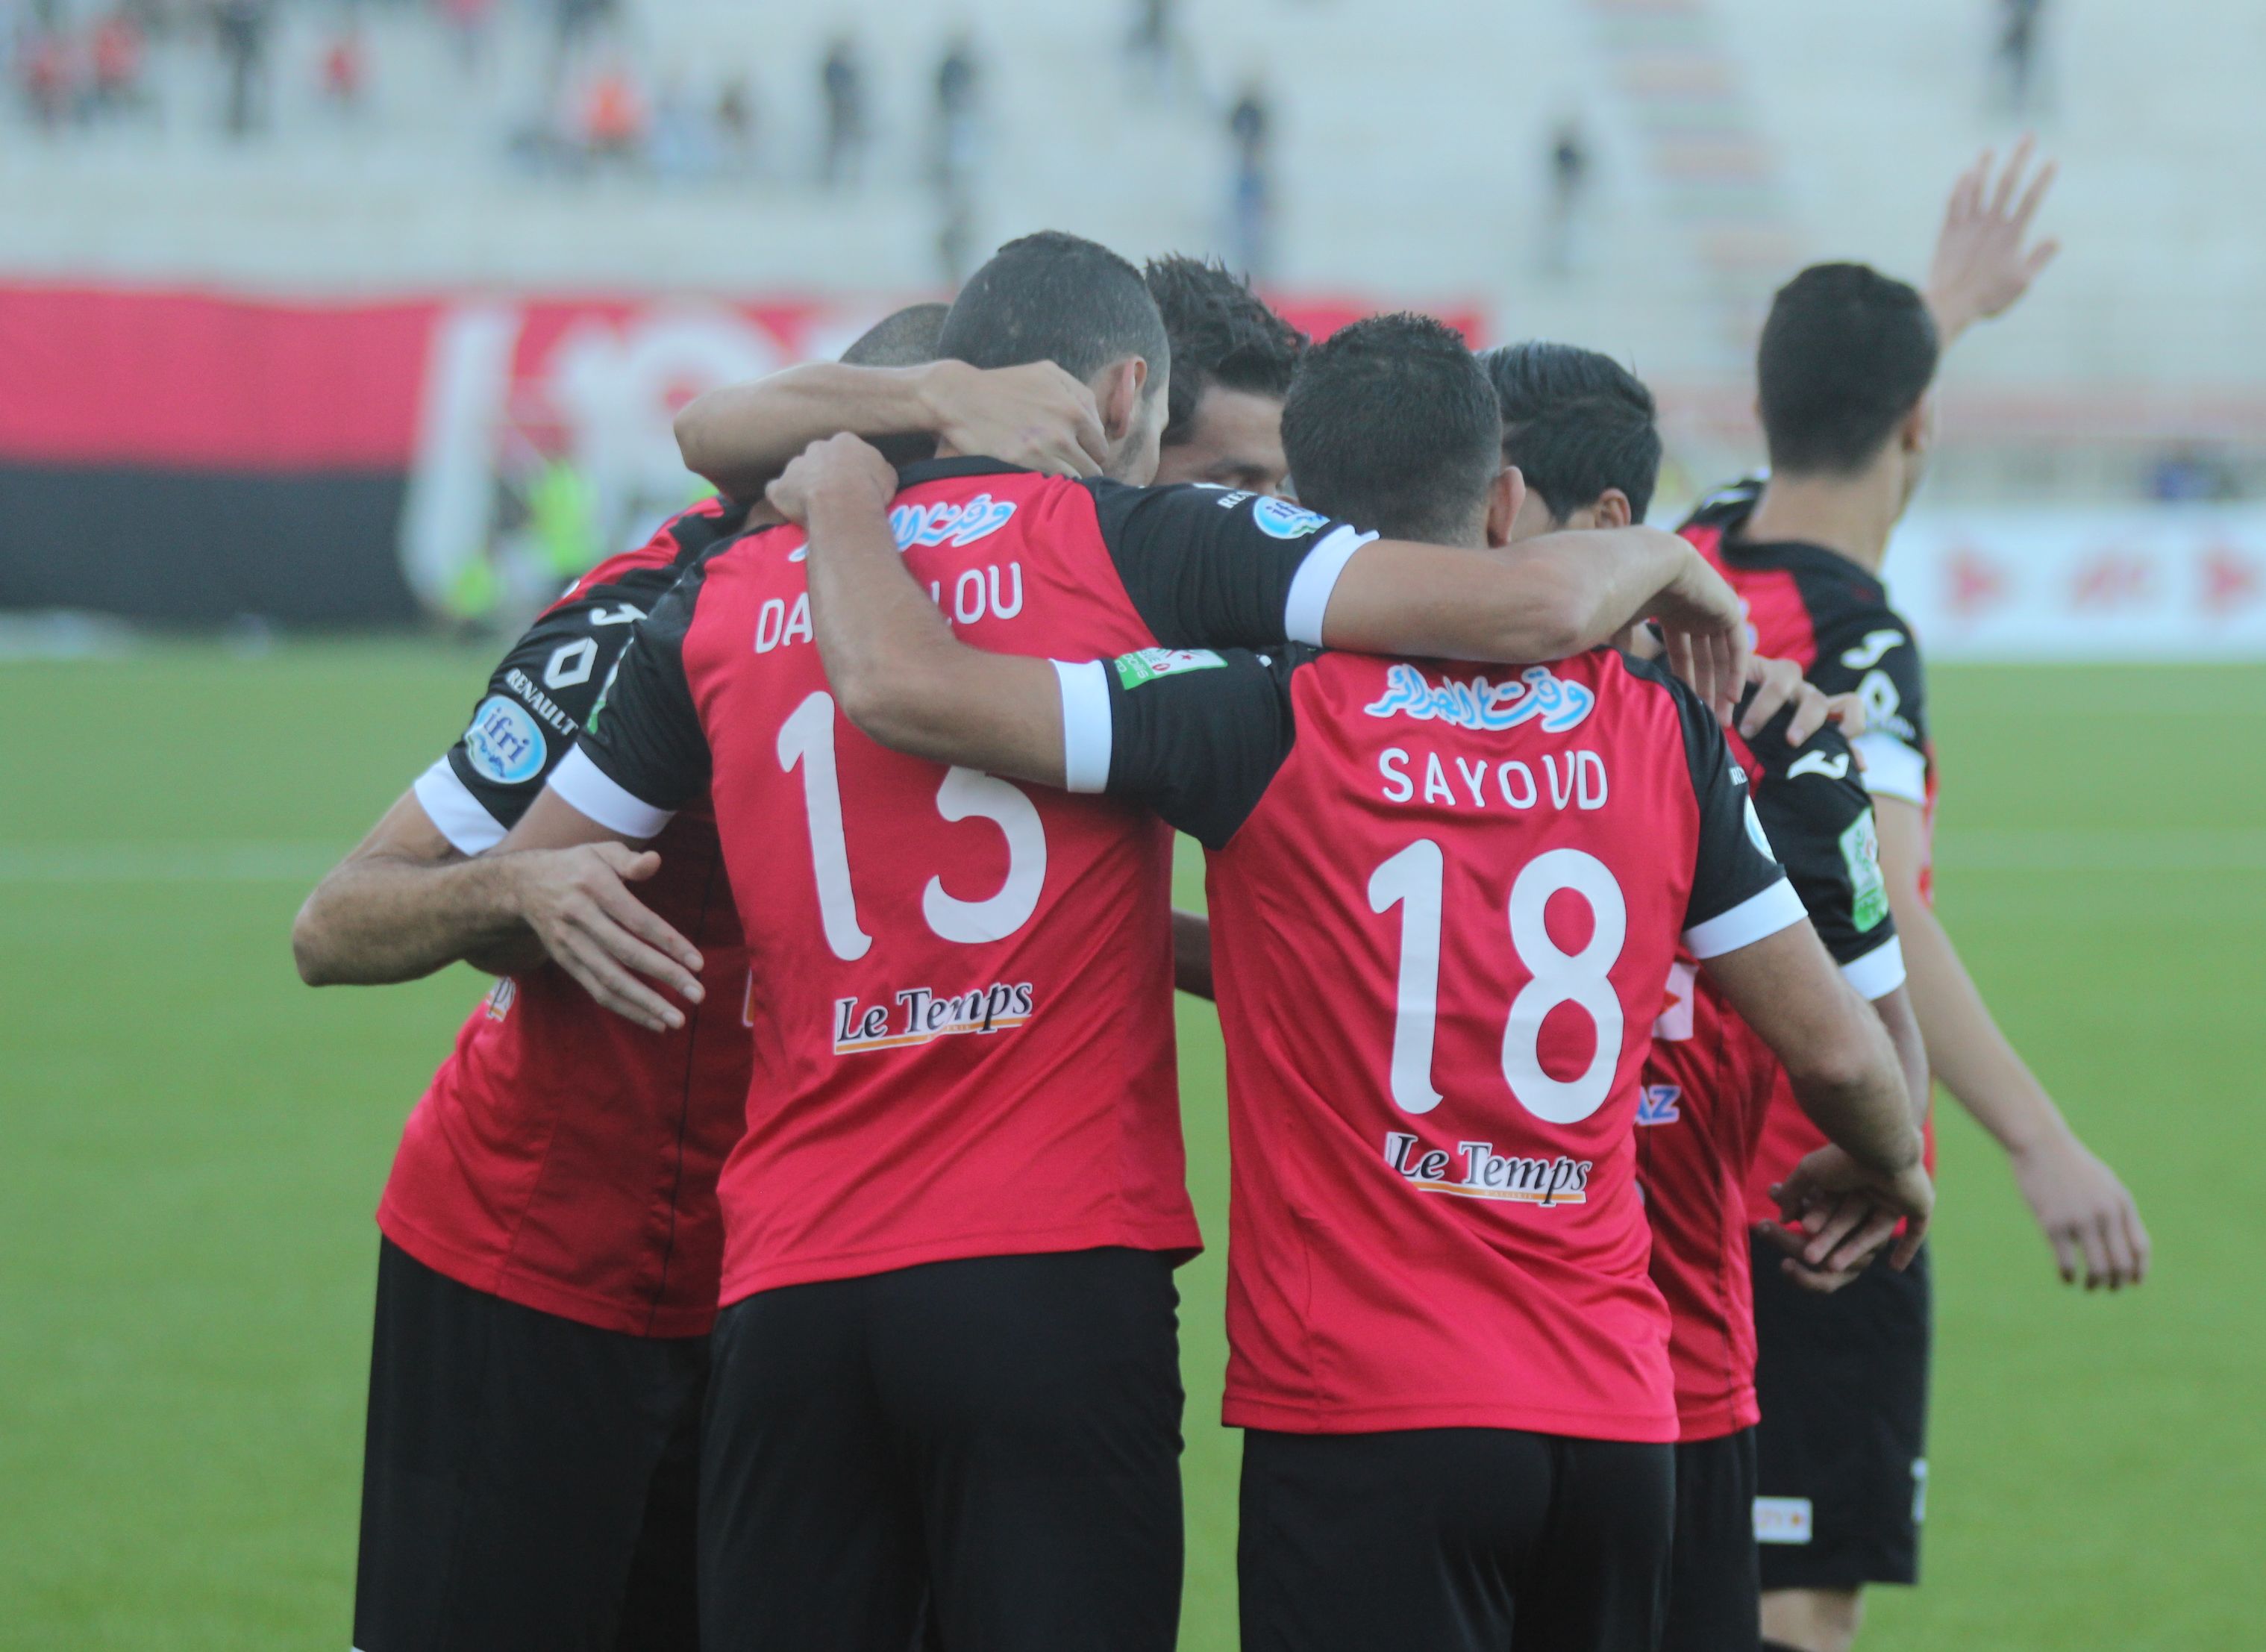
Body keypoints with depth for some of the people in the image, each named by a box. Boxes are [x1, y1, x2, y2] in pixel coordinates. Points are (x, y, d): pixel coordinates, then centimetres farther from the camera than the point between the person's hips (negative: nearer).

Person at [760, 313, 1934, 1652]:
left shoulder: (1274, 722, -8)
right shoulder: (1659, 725, 4)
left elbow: (899, 684, -13)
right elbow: (1832, 1043, 9)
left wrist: (845, 494, 8)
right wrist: (1892, 1168, 32)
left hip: (1363, 1414, -4)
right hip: (1617, 1417, 4)